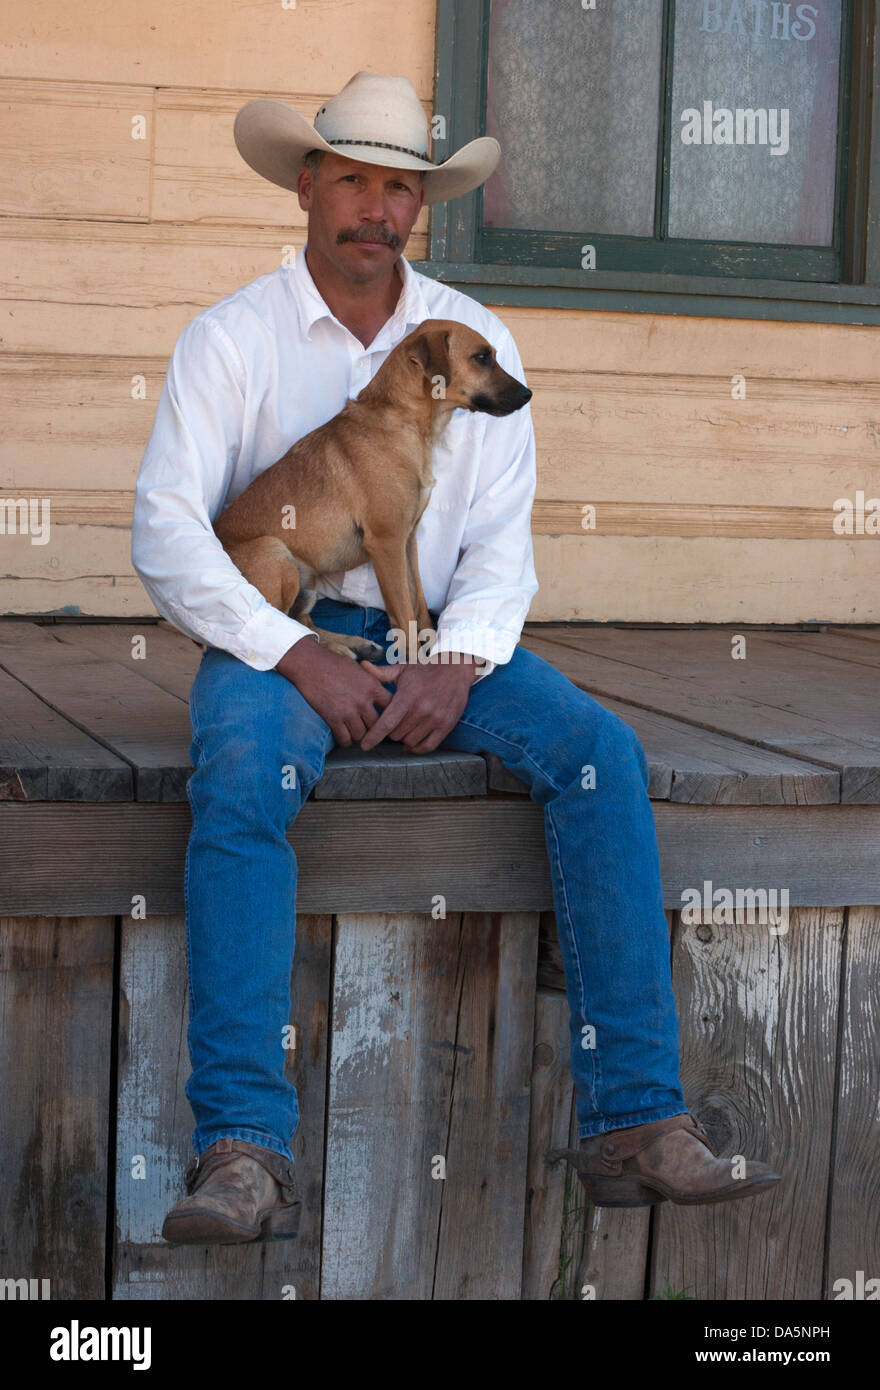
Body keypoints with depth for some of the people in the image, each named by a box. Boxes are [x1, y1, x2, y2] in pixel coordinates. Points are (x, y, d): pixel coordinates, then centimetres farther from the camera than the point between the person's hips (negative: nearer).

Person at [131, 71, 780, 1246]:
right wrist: (299, 659, -20)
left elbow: (503, 536, 4)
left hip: (437, 634, 3)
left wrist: (457, 662, -16)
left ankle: (635, 1121, -25)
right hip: (278, 632, -3)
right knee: (244, 775, -36)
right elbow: (165, 534, -9)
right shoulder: (232, 340, 1)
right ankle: (243, 1148, -38)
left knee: (600, 750, -23)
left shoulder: (478, 342, 10)